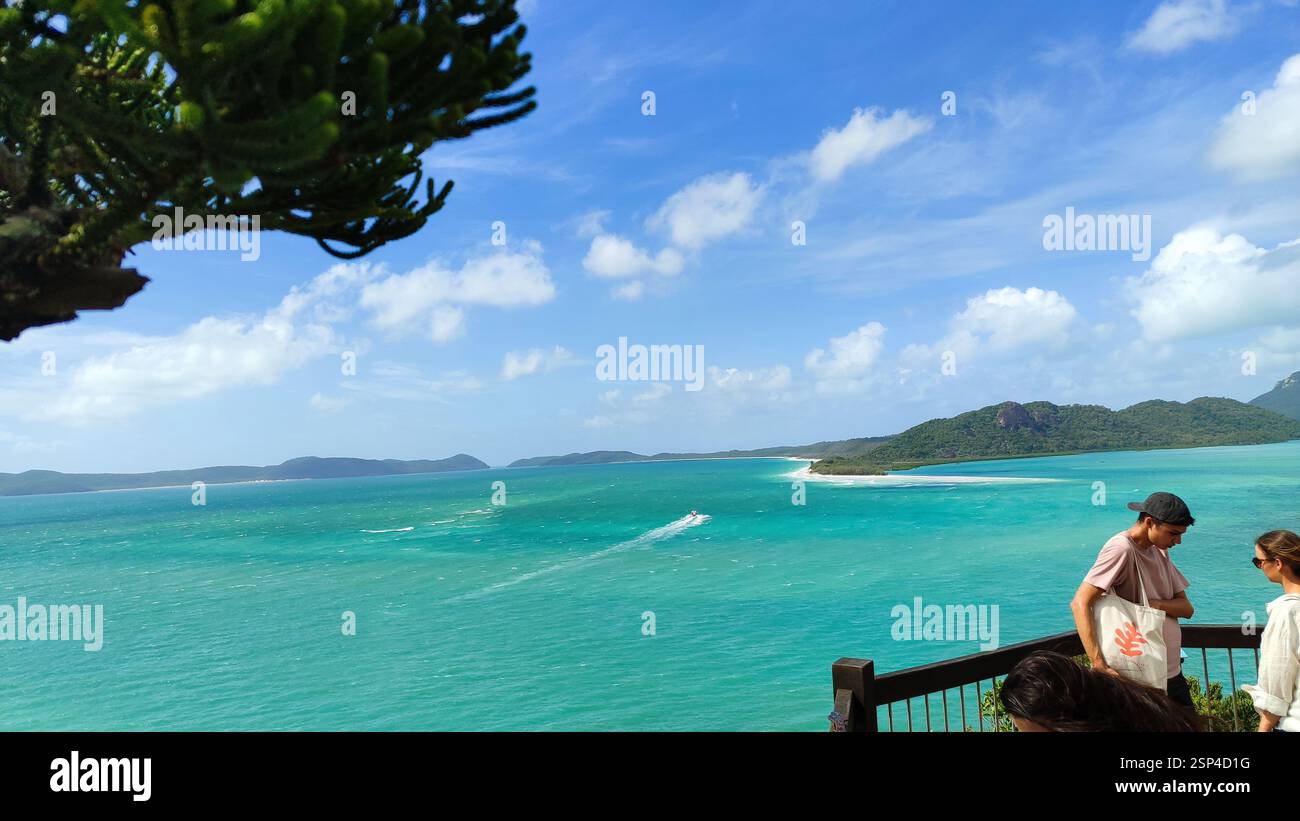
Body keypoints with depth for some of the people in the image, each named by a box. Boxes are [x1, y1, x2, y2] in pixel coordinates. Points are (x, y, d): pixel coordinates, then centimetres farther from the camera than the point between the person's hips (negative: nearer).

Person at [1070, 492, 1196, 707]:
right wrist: (1099, 664, -34)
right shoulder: (1121, 548, -18)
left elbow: (1187, 608, 5)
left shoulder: (1160, 551, 9)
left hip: (1172, 673, 8)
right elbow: (1080, 603, -27)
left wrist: (1157, 604, -18)